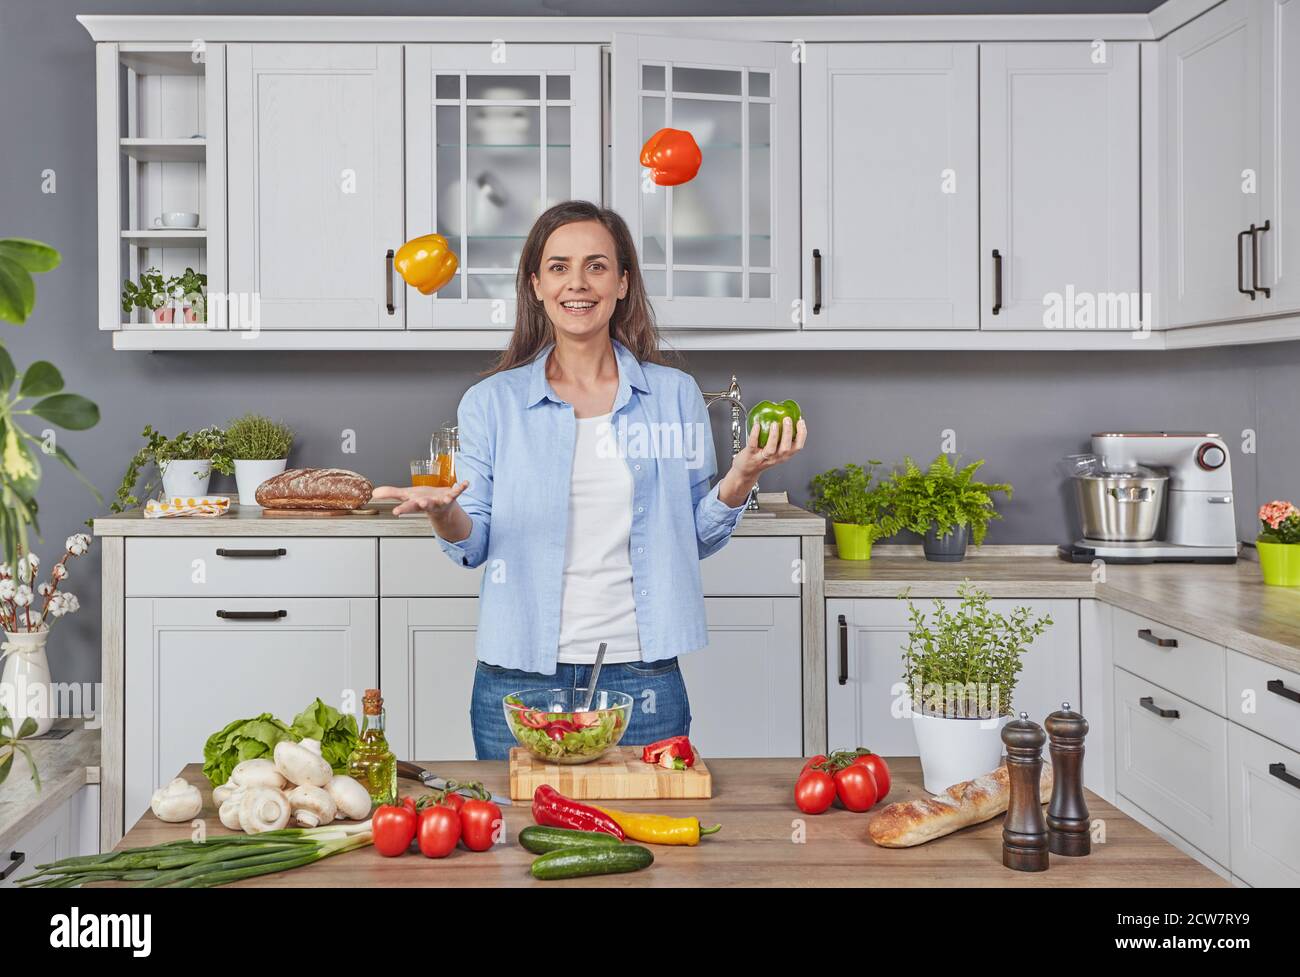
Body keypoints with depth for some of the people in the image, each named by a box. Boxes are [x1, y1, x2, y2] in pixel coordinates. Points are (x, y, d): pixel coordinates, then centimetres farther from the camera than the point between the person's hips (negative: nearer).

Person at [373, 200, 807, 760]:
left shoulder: (675, 394, 4)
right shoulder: (491, 402, 2)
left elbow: (695, 539, 9)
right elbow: (475, 545, 3)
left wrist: (740, 478, -8)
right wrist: (444, 515, -18)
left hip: (642, 678, 1)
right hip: (519, 677, 0)